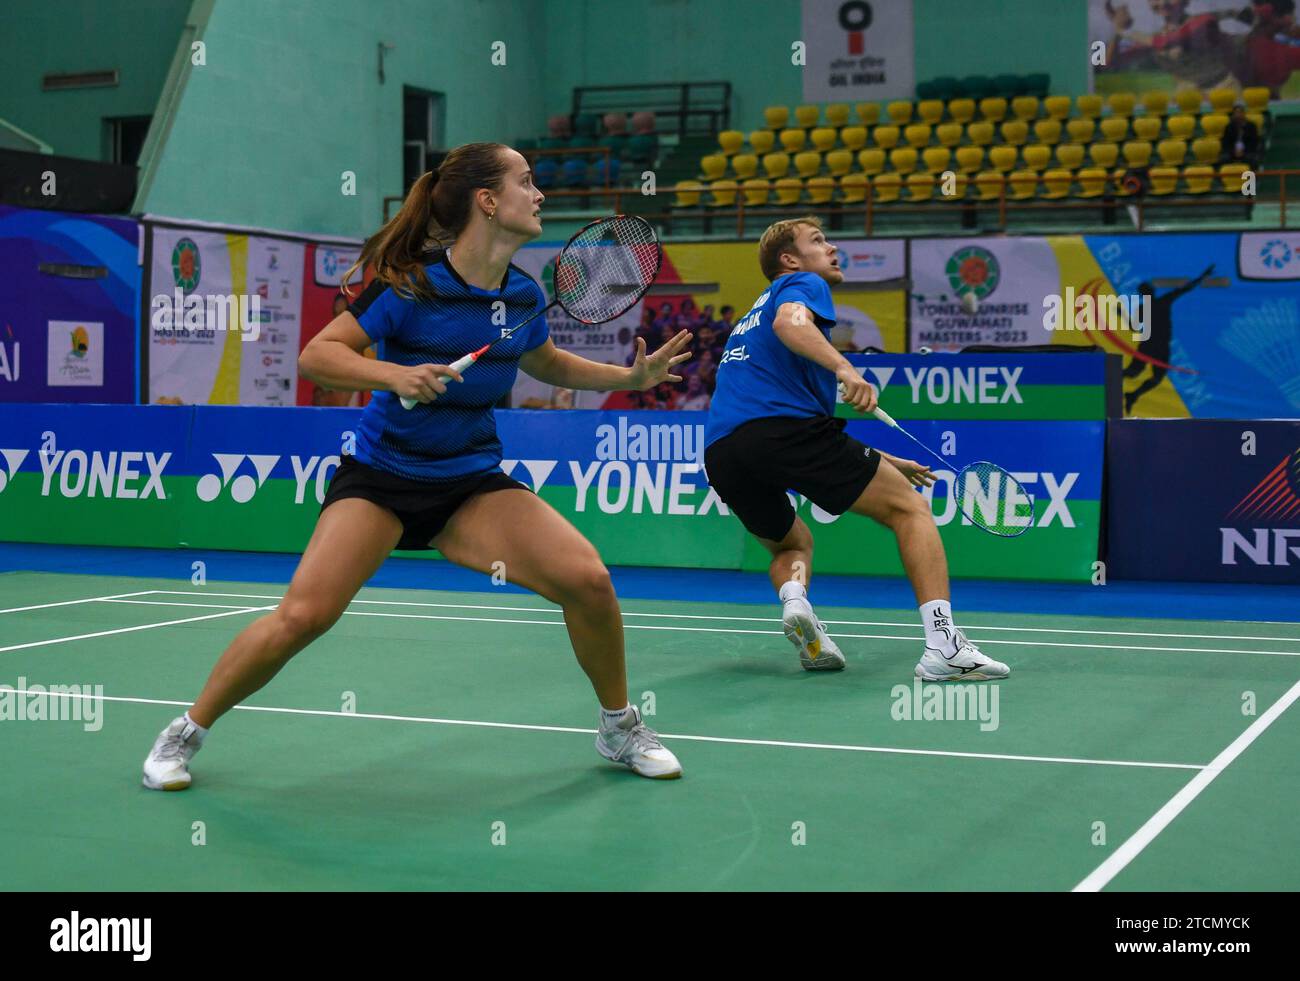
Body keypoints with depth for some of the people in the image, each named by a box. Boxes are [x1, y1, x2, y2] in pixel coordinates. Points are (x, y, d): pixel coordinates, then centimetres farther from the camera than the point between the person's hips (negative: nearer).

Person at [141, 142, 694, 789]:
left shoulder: (523, 295, 1)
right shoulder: (412, 283, -15)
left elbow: (548, 364, 23)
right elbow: (314, 356, -16)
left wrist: (632, 378, 12)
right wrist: (394, 375, -31)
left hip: (474, 486, 4)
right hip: (381, 478, -4)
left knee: (587, 578, -16)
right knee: (304, 615, -21)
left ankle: (620, 728, 8)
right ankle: (184, 733, 3)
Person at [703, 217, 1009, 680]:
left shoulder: (750, 320, 37)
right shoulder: (801, 283, 13)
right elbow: (789, 321, -16)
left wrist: (884, 463, 43)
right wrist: (844, 367, -30)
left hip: (723, 455, 8)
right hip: (784, 428, -8)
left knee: (791, 543, 32)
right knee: (910, 508, 2)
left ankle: (794, 602, -4)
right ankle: (944, 647, -13)